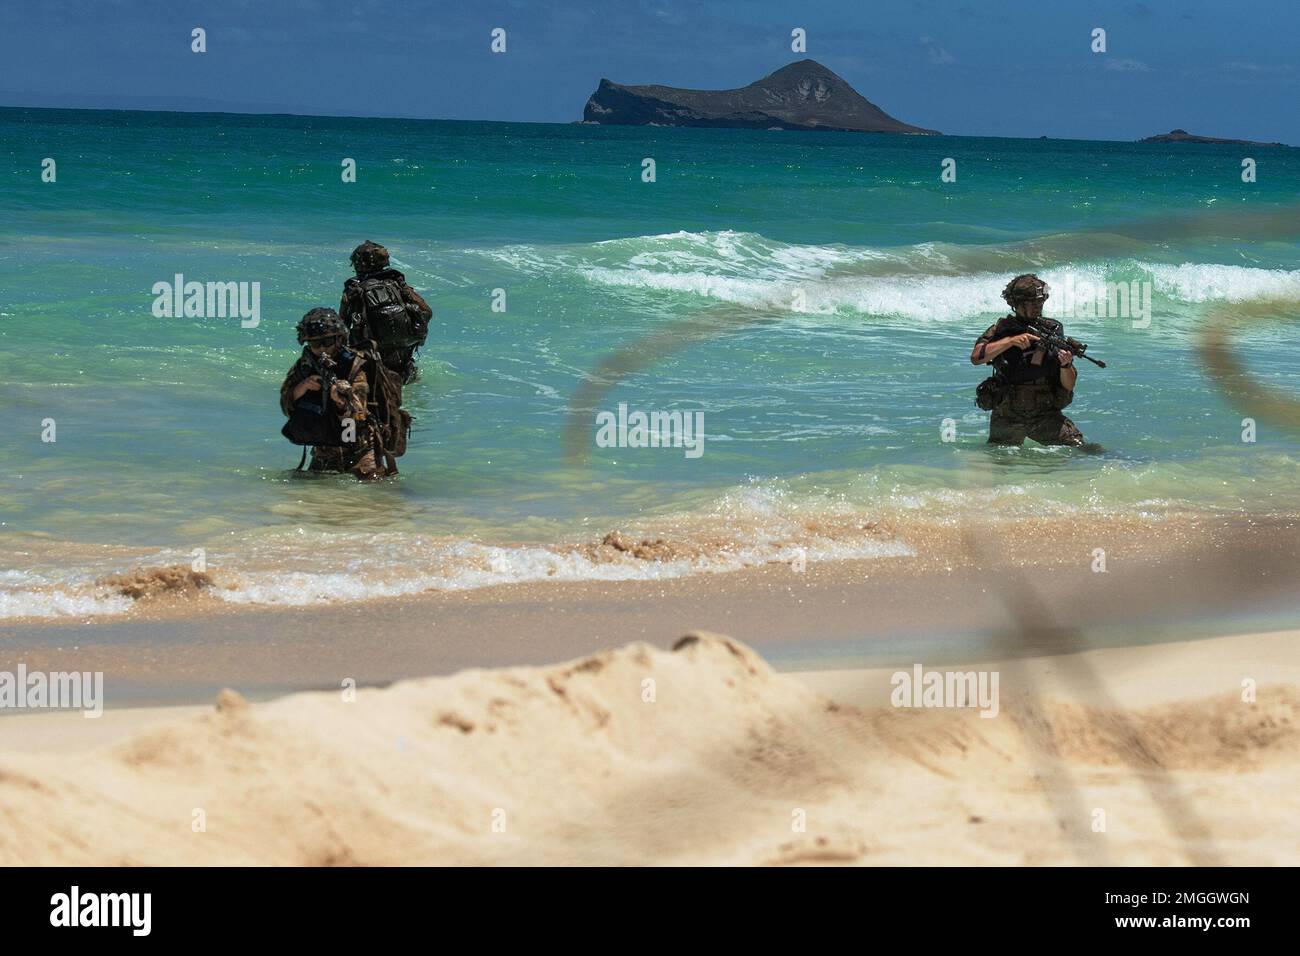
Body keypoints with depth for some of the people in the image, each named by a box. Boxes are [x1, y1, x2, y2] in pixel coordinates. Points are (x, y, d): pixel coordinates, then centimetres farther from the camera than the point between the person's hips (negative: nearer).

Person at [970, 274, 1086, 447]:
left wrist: (1065, 365, -24)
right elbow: (976, 357, -18)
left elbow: (1068, 386, -2)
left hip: (1045, 415, 1)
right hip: (1007, 418, -1)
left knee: (1081, 451, -13)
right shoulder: (1001, 329, -1)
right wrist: (1010, 340, -25)